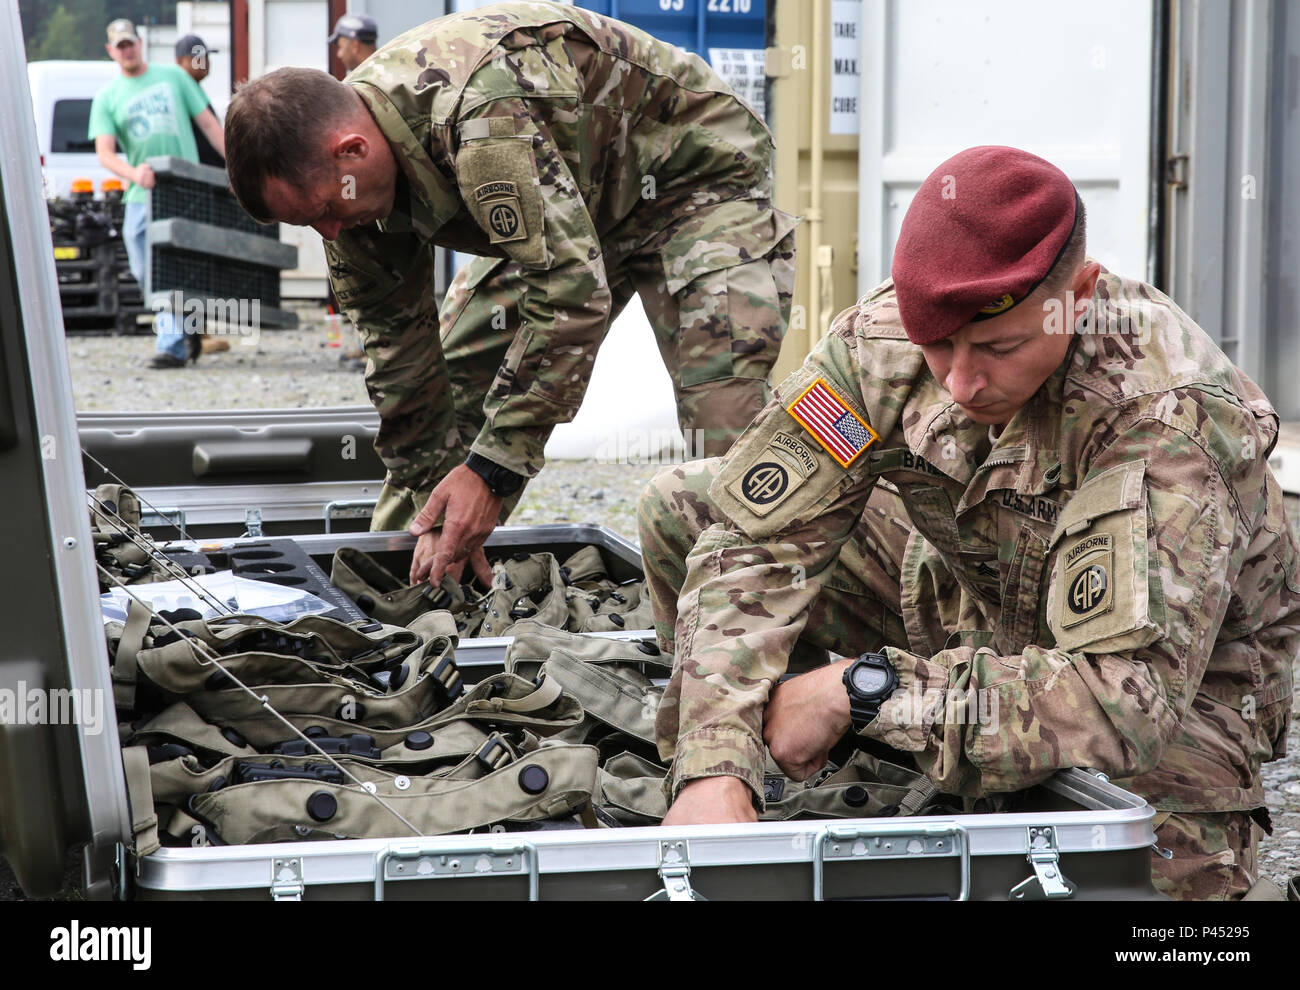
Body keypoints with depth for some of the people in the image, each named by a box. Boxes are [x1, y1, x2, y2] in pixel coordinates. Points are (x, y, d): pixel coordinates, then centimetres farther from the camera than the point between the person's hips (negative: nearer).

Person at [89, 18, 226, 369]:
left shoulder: (172, 76, 10)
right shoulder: (107, 97, 9)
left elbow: (207, 122, 11)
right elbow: (105, 153, -2)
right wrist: (133, 173, -23)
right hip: (142, 196, 3)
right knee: (145, 271, 5)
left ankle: (171, 346, -13)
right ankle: (184, 331, 24)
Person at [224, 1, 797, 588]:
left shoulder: (485, 115, -42)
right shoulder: (350, 178, -14)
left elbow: (571, 292, -42)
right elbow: (394, 341, -5)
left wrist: (492, 468, -38)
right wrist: (436, 508, -7)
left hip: (697, 173, -8)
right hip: (563, 213, 8)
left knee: (726, 426, -24)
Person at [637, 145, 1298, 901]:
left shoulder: (1166, 417, -38)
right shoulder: (889, 332, -24)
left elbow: (1133, 695, -45)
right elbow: (754, 542, -24)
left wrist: (862, 689, -41)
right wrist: (715, 765, -39)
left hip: (1182, 674, -4)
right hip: (968, 601, 5)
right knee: (682, 508, -6)